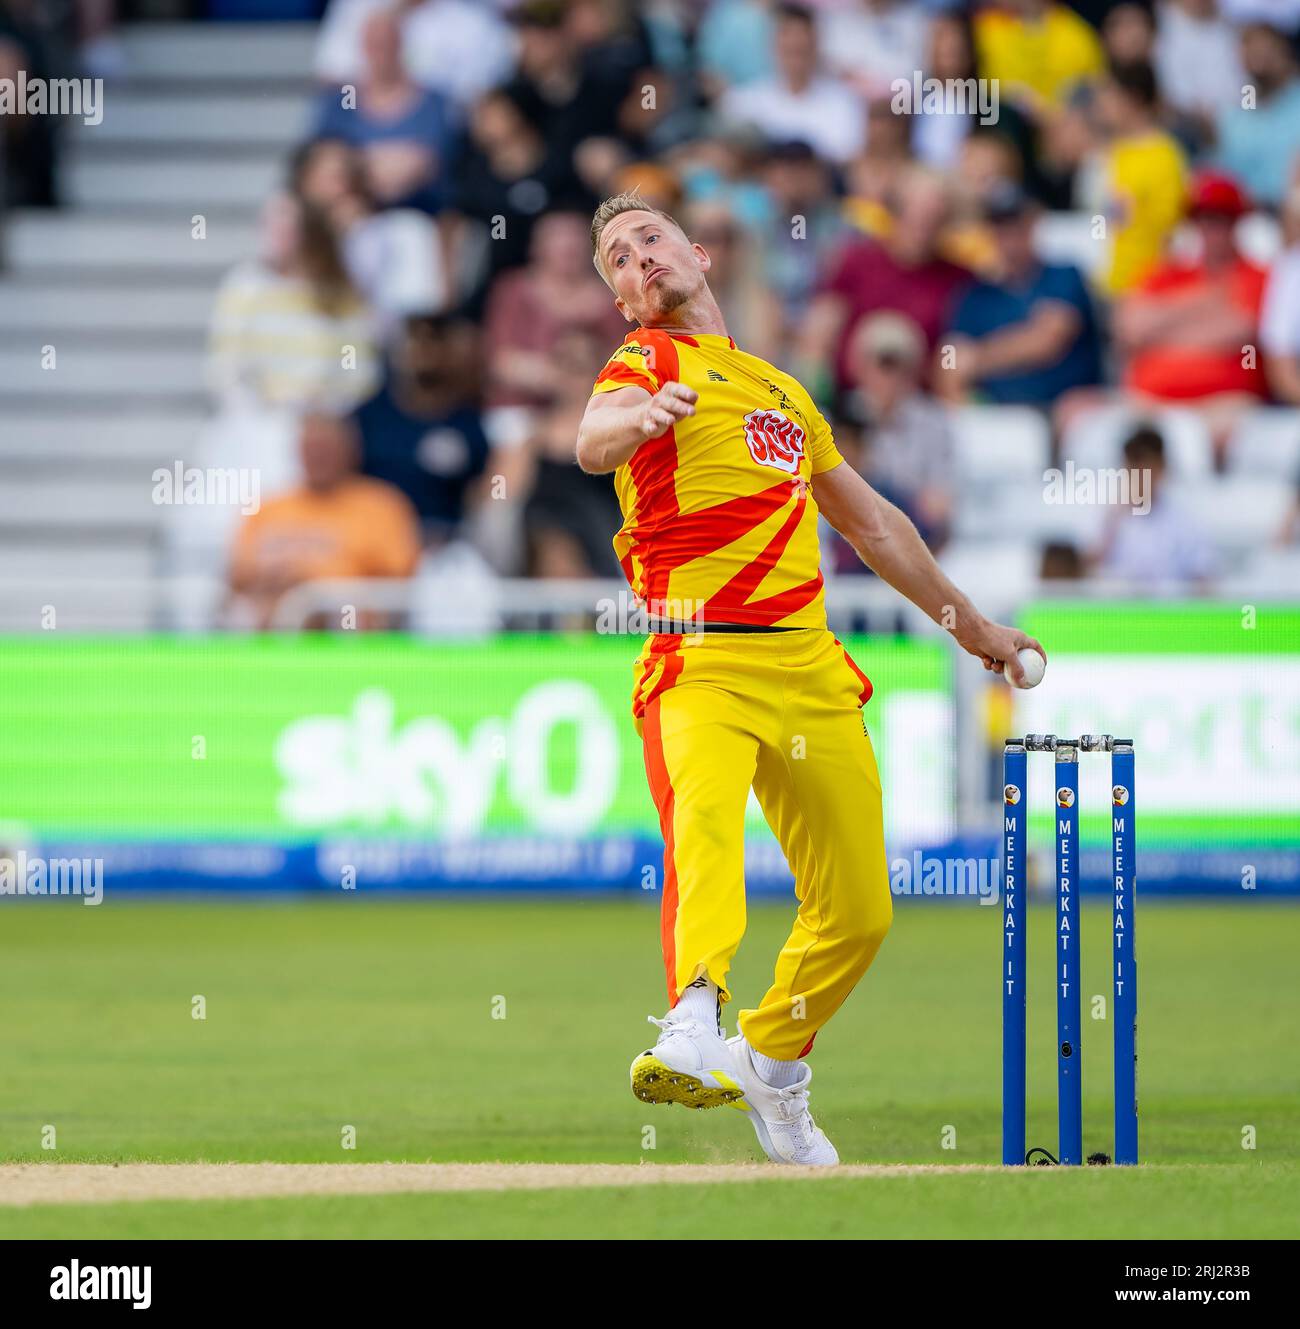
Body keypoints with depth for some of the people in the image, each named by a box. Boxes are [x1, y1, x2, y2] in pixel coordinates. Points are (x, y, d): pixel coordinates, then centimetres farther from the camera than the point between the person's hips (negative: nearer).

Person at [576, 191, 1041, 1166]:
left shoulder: (782, 391, 27)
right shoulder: (645, 364, 6)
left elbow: (870, 519, 38)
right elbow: (592, 443, -18)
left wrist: (969, 623, 42)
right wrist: (639, 416, -42)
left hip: (812, 671, 6)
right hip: (703, 669, -6)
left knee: (859, 912, 7)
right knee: (704, 823, -34)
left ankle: (771, 1064, 29)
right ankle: (694, 1022, -55)